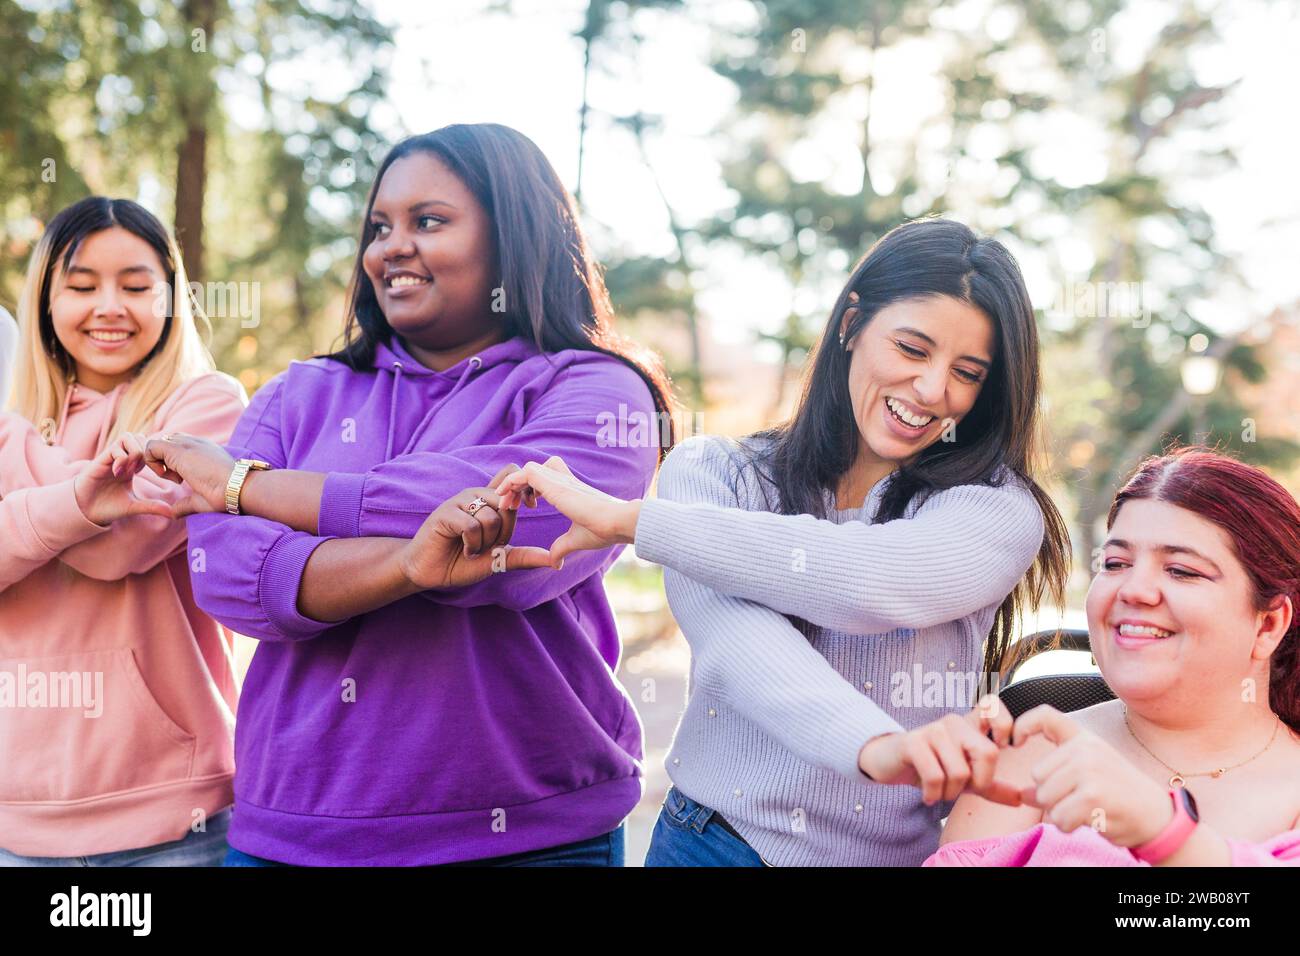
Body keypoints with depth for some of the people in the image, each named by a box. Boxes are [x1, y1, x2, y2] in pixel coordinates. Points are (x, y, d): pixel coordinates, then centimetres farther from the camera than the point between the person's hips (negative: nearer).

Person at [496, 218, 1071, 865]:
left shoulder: (1001, 509, -3)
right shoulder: (713, 472, -1)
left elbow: (873, 582, -21)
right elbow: (733, 635, -17)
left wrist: (626, 519, -17)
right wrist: (876, 746, -34)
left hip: (901, 852, 0)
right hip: (715, 842, 1)